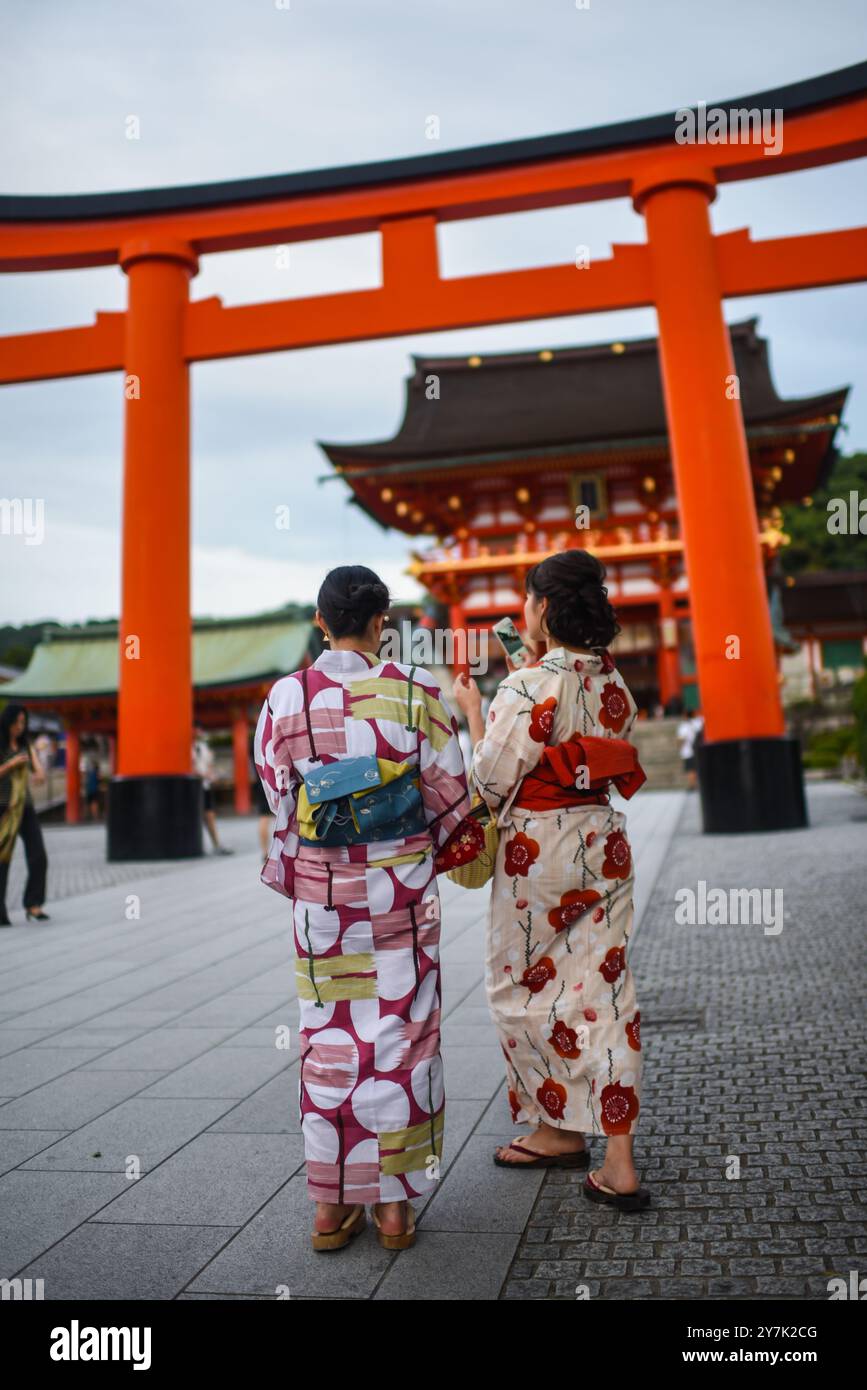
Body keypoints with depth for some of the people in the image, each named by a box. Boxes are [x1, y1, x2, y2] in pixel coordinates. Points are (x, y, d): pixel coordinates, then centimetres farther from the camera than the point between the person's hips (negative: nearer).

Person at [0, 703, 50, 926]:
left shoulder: (26, 745, 11)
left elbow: (39, 771, 1)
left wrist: (40, 775, -22)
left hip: (26, 807, 4)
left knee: (38, 857, -6)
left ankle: (33, 906, 2)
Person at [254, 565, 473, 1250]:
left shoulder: (286, 697, -5)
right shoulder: (416, 690, -8)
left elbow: (277, 802, 2)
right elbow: (450, 793, -2)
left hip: (320, 888, 1)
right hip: (402, 885, -1)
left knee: (330, 1036, 11)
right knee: (400, 1033, 10)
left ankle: (332, 1205, 22)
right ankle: (394, 1200, 21)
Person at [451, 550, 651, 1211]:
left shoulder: (528, 687, -17)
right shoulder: (614, 682, 5)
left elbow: (493, 781, -15)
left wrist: (473, 709, -1)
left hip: (538, 852, -7)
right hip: (604, 841, 7)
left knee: (524, 988, 13)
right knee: (604, 989, 10)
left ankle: (560, 1128, 26)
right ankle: (617, 1161, 15)